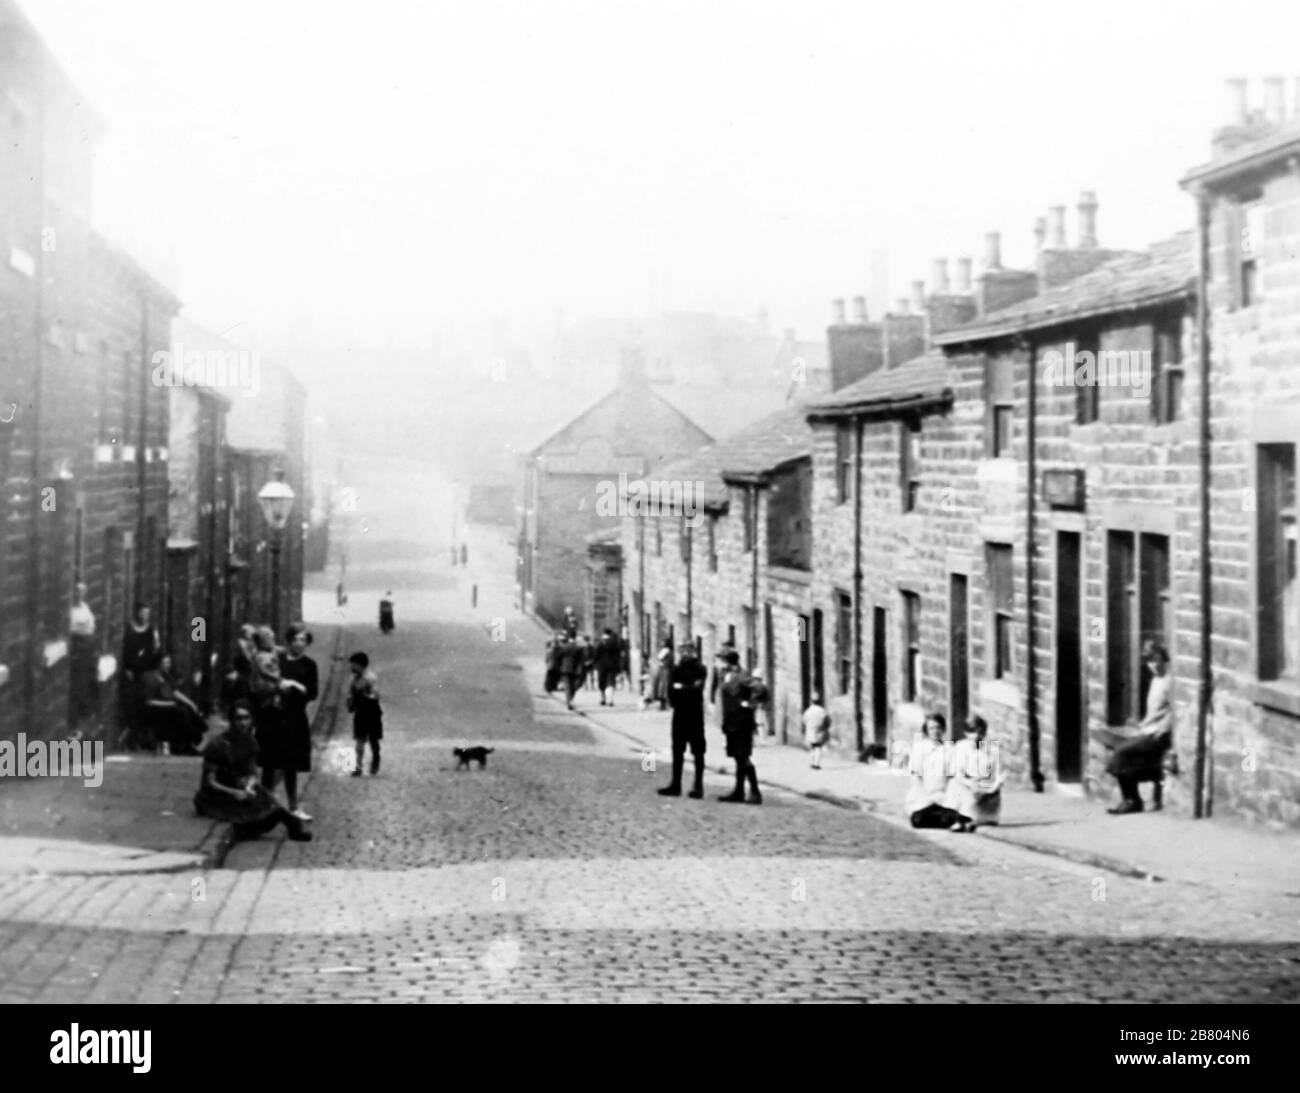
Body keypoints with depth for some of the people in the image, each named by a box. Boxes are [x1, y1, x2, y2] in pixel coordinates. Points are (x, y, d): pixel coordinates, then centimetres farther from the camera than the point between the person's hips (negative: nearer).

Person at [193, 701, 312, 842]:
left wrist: (248, 787, -20)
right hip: (215, 797, -7)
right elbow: (210, 782, -19)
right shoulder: (218, 746, -20)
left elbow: (252, 774, 3)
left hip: (238, 789, 7)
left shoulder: (250, 742, 0)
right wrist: (234, 793, -32)